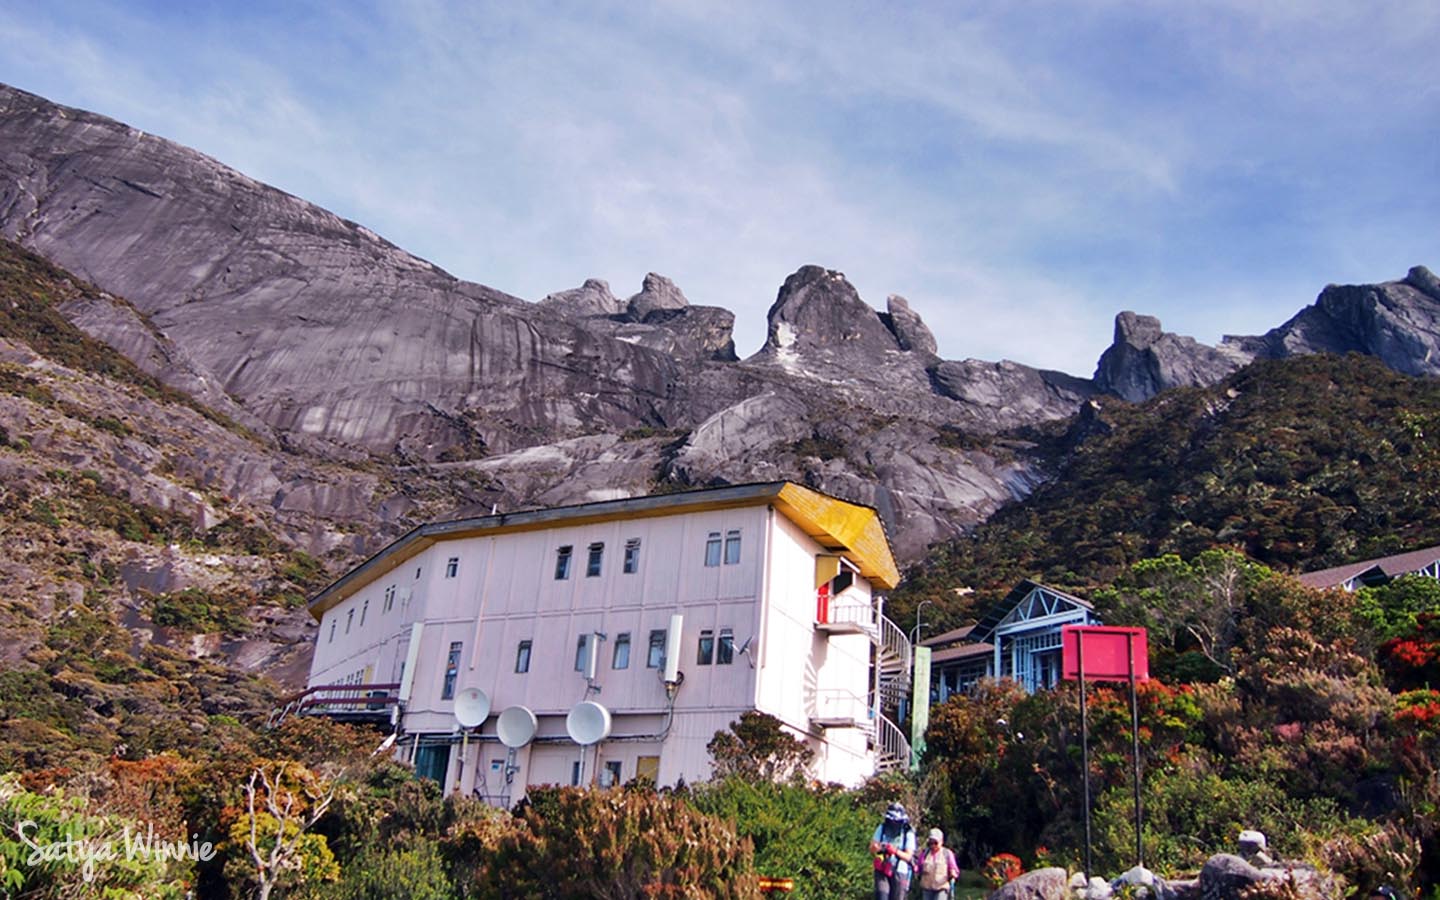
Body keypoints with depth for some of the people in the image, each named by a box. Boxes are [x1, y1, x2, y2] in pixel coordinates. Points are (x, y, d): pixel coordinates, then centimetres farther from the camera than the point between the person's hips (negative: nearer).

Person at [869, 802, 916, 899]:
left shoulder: (908, 834, -6)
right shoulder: (882, 828, 0)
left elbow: (908, 856, -10)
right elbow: (872, 848, -2)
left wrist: (895, 851, -29)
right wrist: (878, 847, -26)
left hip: (899, 873, -1)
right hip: (882, 871, 1)